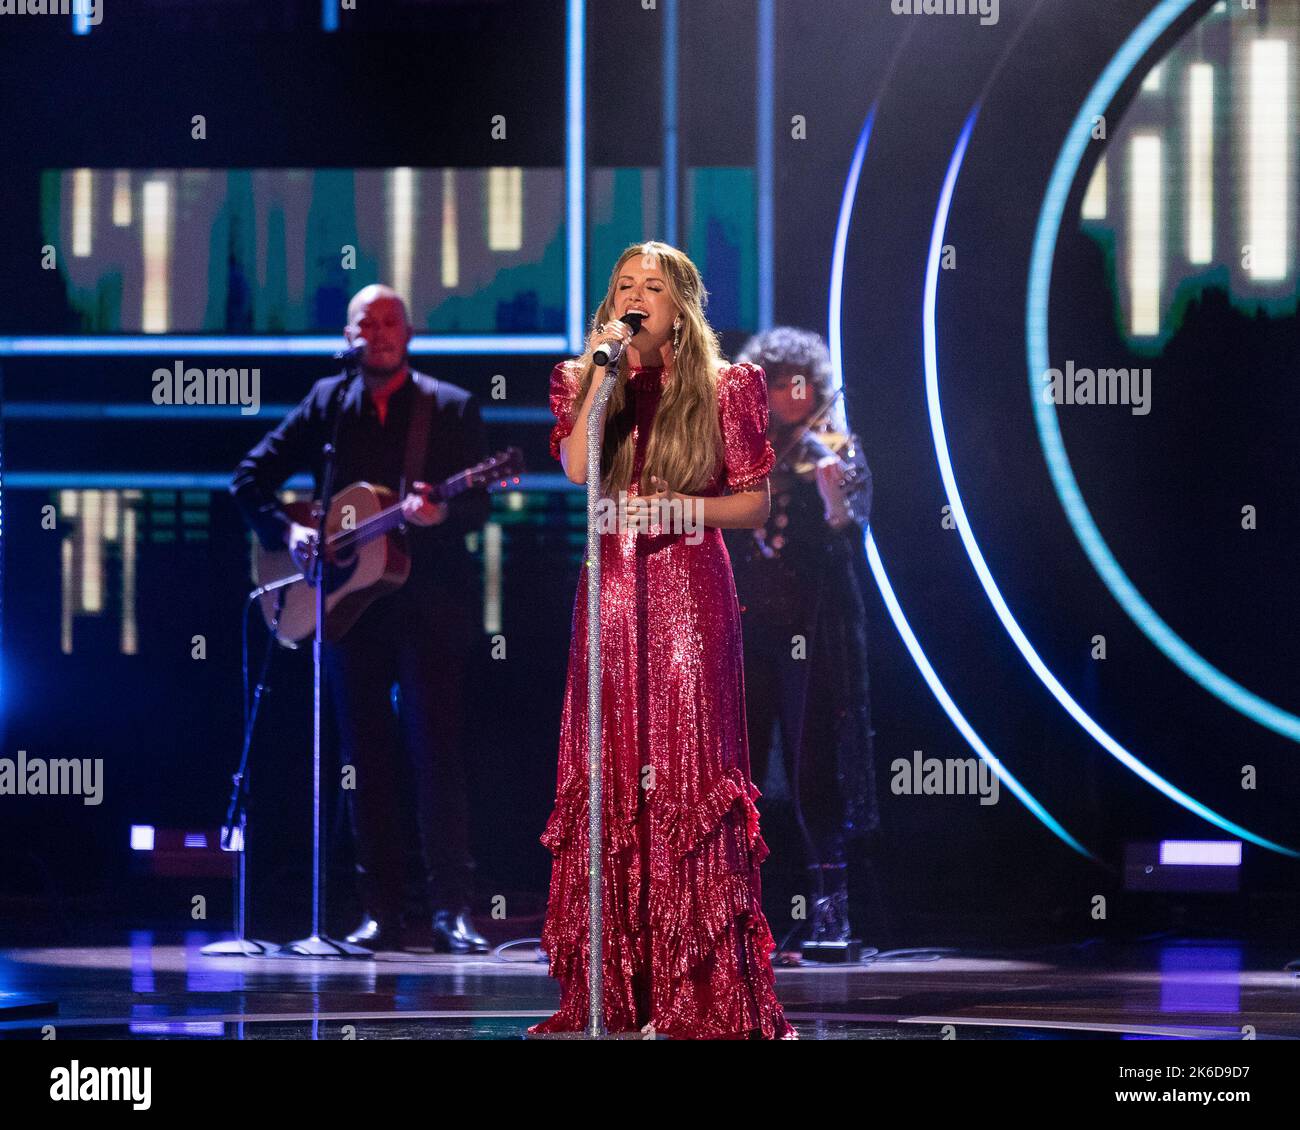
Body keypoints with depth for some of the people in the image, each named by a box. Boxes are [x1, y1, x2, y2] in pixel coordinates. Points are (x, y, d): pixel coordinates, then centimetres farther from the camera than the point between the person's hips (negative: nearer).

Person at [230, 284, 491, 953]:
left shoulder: (452, 408, 5)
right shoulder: (326, 404, 11)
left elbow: (477, 504, -3)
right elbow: (251, 478, 13)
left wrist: (439, 513, -24)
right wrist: (285, 533, -3)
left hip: (430, 606, -3)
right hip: (348, 603, 3)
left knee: (437, 753, -9)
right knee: (367, 759, 3)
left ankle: (451, 909, -8)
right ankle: (383, 911, 6)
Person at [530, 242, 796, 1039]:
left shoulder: (723, 389, 4)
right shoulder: (584, 382, 10)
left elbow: (756, 502, 5)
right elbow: (575, 469, -8)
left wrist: (687, 509, -11)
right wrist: (603, 372, -10)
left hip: (690, 596, -3)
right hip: (611, 594, 3)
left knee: (690, 782, -7)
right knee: (611, 782, 1)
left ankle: (705, 997, -5)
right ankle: (611, 995, 4)